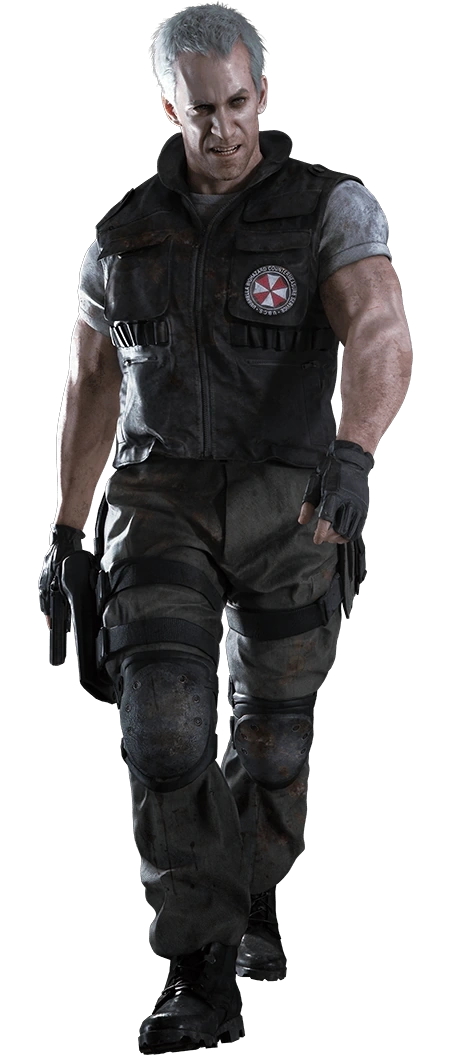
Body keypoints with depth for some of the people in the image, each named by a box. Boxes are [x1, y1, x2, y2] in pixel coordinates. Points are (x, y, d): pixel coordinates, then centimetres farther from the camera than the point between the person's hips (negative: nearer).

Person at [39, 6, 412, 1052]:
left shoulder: (330, 208, -8)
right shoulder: (125, 230, 6)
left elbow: (381, 335, -25)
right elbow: (90, 384, 14)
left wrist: (353, 454, -44)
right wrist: (66, 531, 14)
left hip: (288, 503, -1)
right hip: (162, 502, 2)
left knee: (275, 736, 12)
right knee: (165, 727, -16)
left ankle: (252, 905, 40)